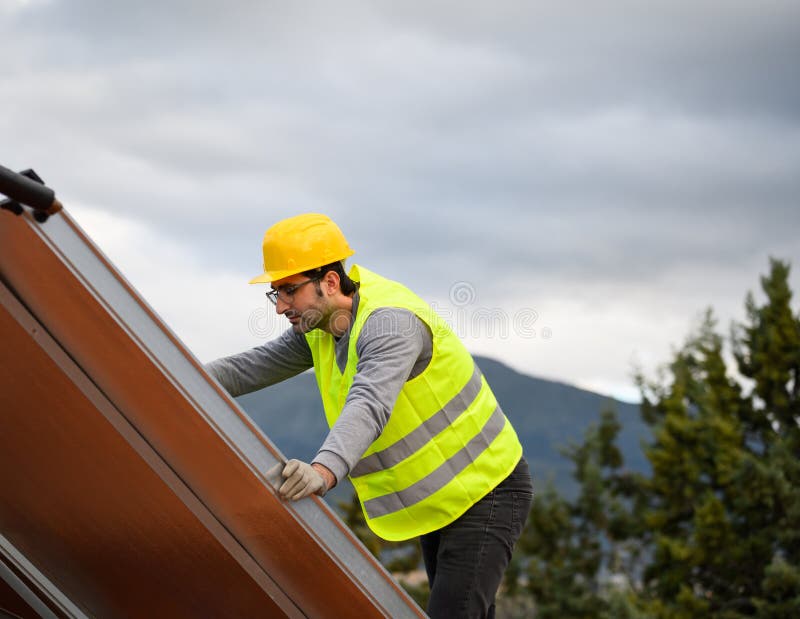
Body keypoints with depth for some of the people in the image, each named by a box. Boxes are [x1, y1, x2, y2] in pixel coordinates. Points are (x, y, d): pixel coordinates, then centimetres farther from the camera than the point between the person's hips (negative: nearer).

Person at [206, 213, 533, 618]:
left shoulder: (390, 322, -29)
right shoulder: (320, 323, 0)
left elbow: (368, 406, -46)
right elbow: (255, 367, 6)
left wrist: (323, 471, -63)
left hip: (486, 493, -10)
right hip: (437, 503, 10)